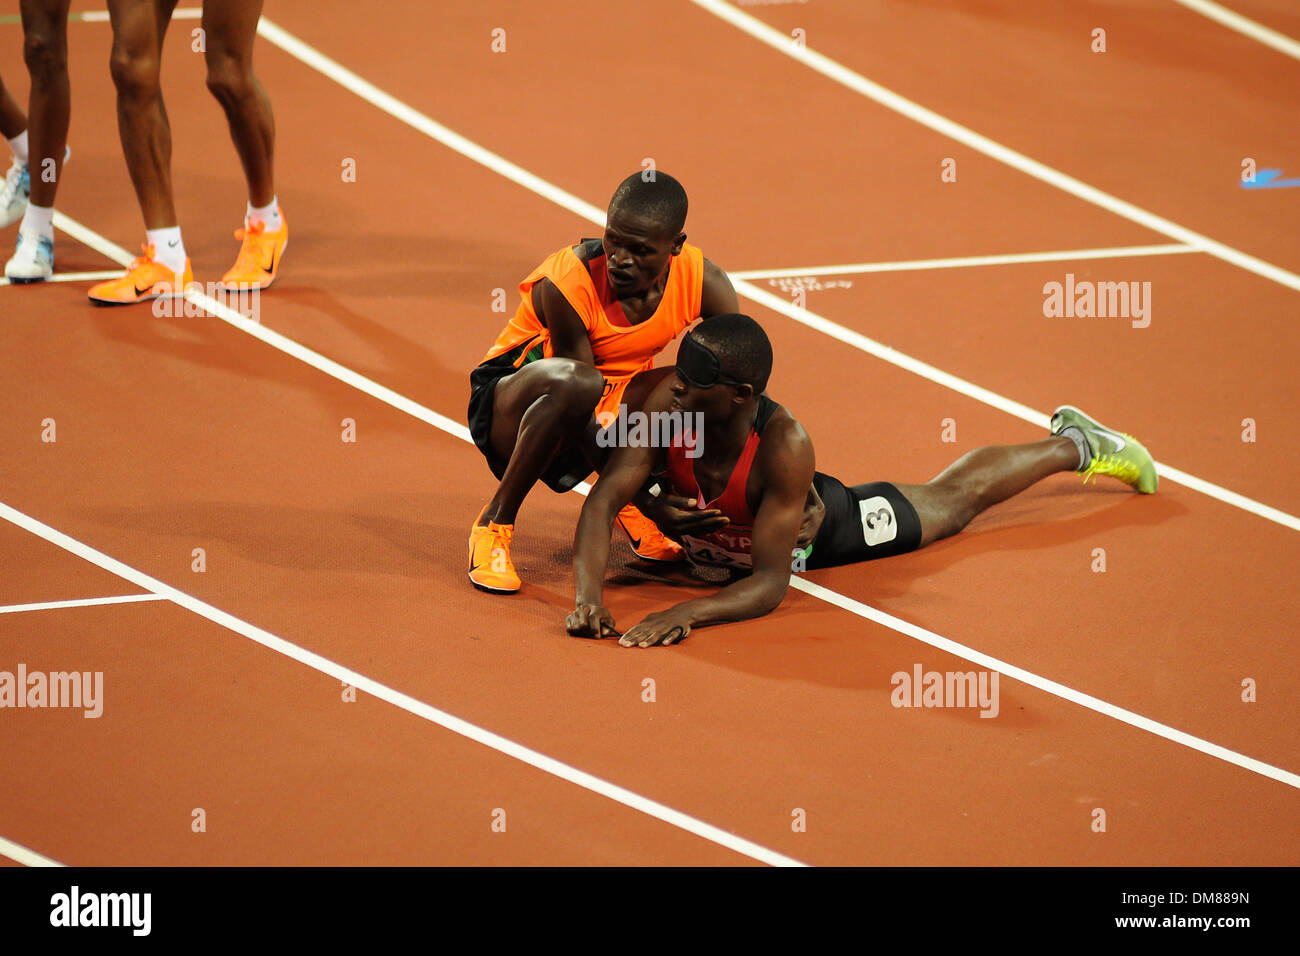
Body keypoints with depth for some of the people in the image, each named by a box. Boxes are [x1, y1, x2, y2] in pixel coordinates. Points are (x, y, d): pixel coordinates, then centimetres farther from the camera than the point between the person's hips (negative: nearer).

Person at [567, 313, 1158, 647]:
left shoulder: (783, 445, -45)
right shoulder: (666, 402, -38)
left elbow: (770, 583, -43)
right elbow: (604, 500, -36)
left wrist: (684, 614, -59)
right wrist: (588, 595, -53)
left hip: (818, 532, -1)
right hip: (710, 540, 1)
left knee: (958, 497, 24)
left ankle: (1075, 445, 51)